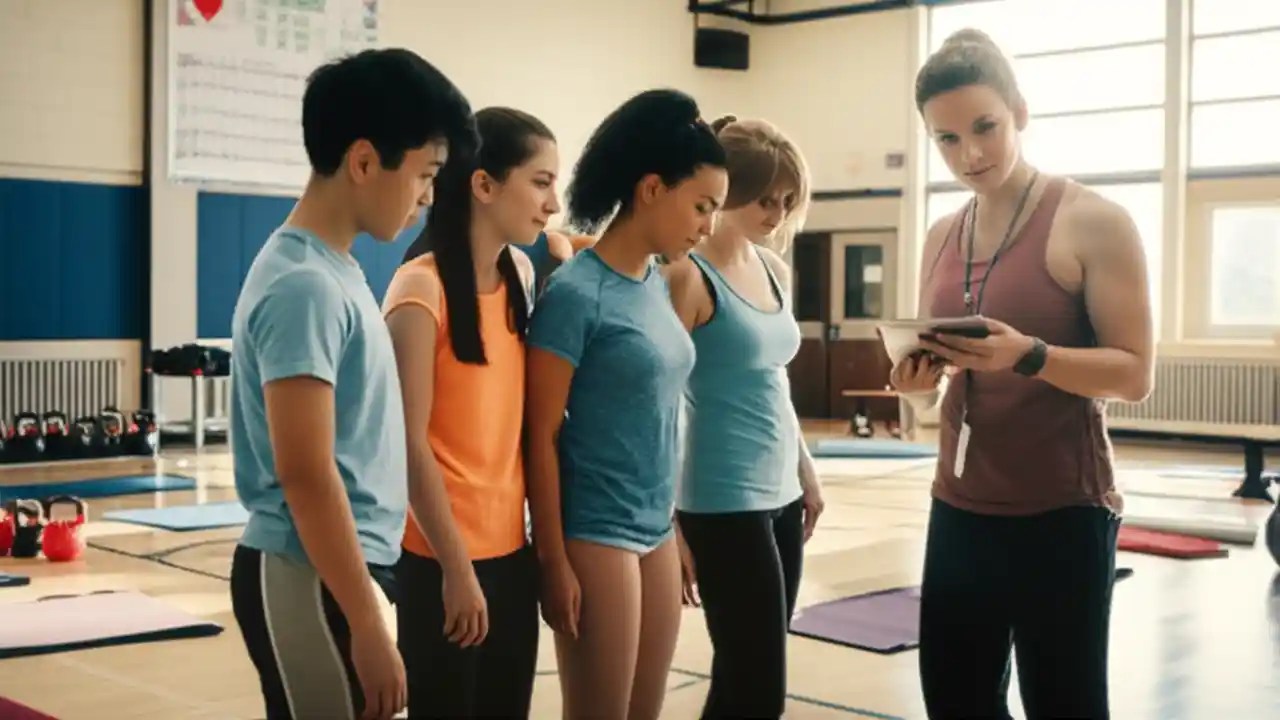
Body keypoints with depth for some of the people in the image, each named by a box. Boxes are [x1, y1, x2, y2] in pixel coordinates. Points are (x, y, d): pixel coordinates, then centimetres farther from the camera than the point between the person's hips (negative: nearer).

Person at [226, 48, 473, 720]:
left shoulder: (332, 271, 9)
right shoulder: (305, 286, -19)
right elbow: (306, 474, -21)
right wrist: (368, 627, -18)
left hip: (334, 568, 9)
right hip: (306, 579, -9)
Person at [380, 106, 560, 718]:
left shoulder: (521, 275, 7)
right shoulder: (421, 286, -14)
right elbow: (409, 442, -15)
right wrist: (455, 565, -14)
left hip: (512, 546, 7)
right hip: (441, 554, -6)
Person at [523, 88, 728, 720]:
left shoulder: (659, 285, 8)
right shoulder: (575, 293, -14)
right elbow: (541, 436, -13)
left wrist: (672, 527, 15)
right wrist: (553, 561, -12)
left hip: (655, 534, 7)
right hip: (595, 539, -7)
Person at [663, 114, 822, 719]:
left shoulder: (775, 270, 12)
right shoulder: (689, 275, -12)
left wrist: (805, 472, 20)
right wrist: (670, 522, -15)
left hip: (780, 494, 8)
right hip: (723, 504, -8)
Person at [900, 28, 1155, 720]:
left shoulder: (1093, 222, -9)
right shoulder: (941, 238, 9)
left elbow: (1135, 373, -13)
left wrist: (1029, 355, -28)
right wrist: (919, 379, -6)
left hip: (1063, 513, -6)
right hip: (960, 508, 6)